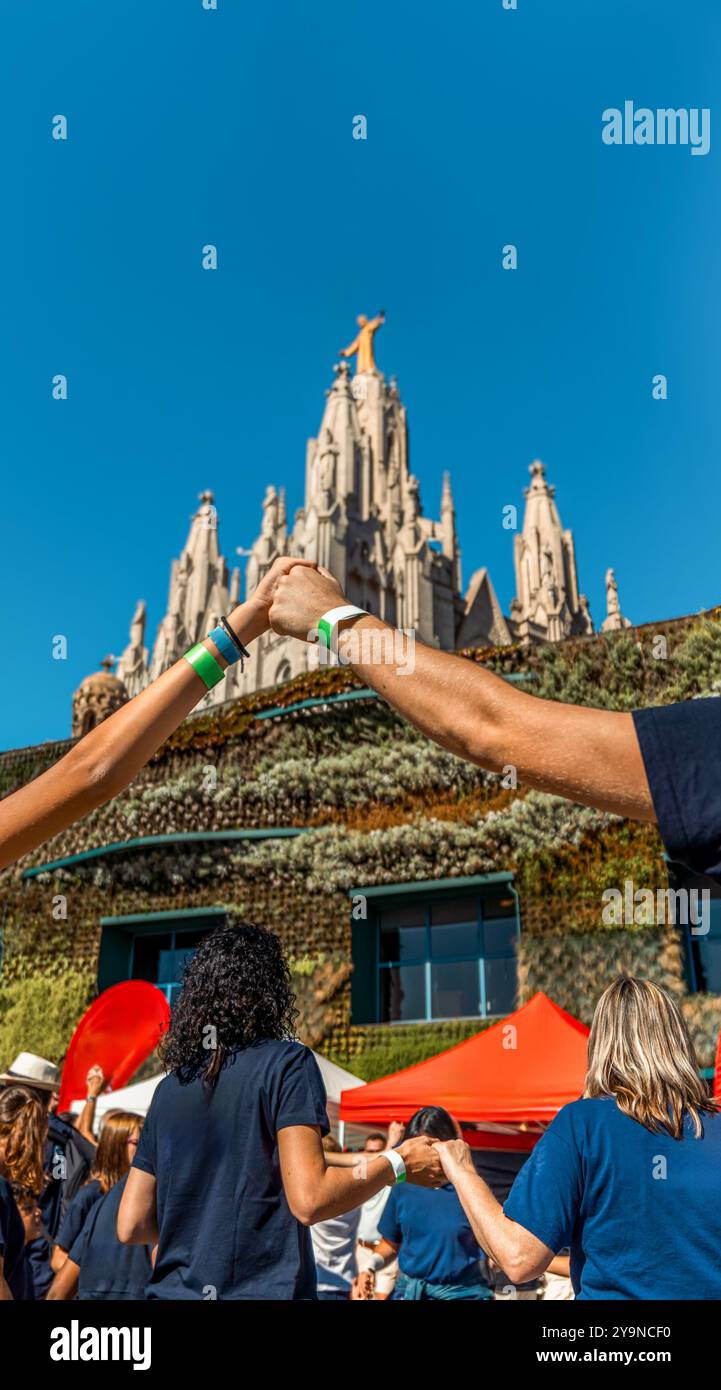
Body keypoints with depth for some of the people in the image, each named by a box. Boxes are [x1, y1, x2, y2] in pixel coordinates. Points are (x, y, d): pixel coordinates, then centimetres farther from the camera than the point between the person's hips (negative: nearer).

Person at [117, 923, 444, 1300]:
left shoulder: (169, 1087, 7)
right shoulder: (286, 1062, -10)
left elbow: (132, 1226, 7)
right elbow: (309, 1200, -18)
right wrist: (398, 1163, -4)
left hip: (173, 1289, 5)